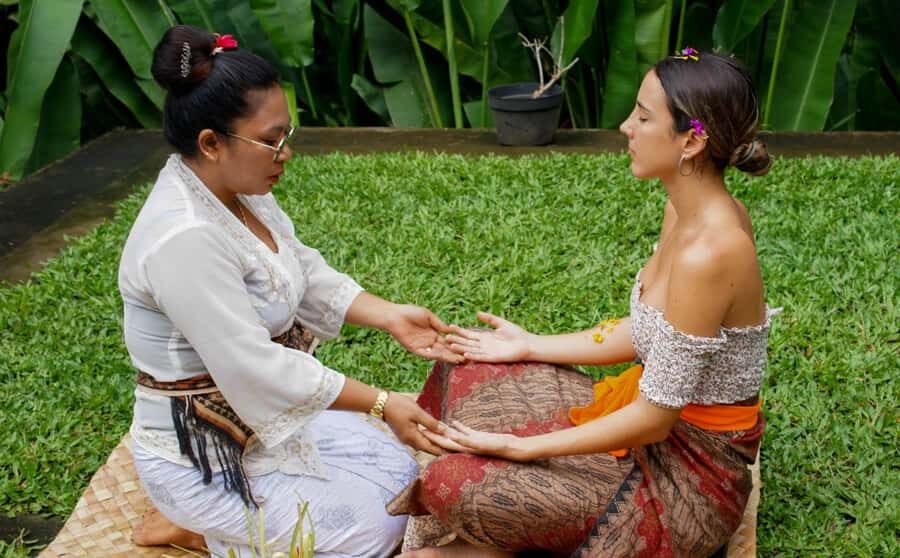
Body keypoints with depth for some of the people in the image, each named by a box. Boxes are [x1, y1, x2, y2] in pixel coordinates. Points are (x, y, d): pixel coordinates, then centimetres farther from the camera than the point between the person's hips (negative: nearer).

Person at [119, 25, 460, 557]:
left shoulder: (242, 190, -4)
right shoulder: (184, 239, -32)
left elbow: (309, 274, 7)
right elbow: (256, 368, -30)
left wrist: (389, 316, -7)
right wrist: (382, 404, -24)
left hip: (263, 417, 9)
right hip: (198, 453, -9)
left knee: (398, 469, 11)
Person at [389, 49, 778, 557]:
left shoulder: (707, 252, -31)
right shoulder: (689, 211, -3)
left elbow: (653, 419, -26)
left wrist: (517, 446, -19)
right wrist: (529, 346, 8)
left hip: (689, 474, -9)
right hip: (660, 418, 9)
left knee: (460, 486, -18)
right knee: (470, 373, 8)